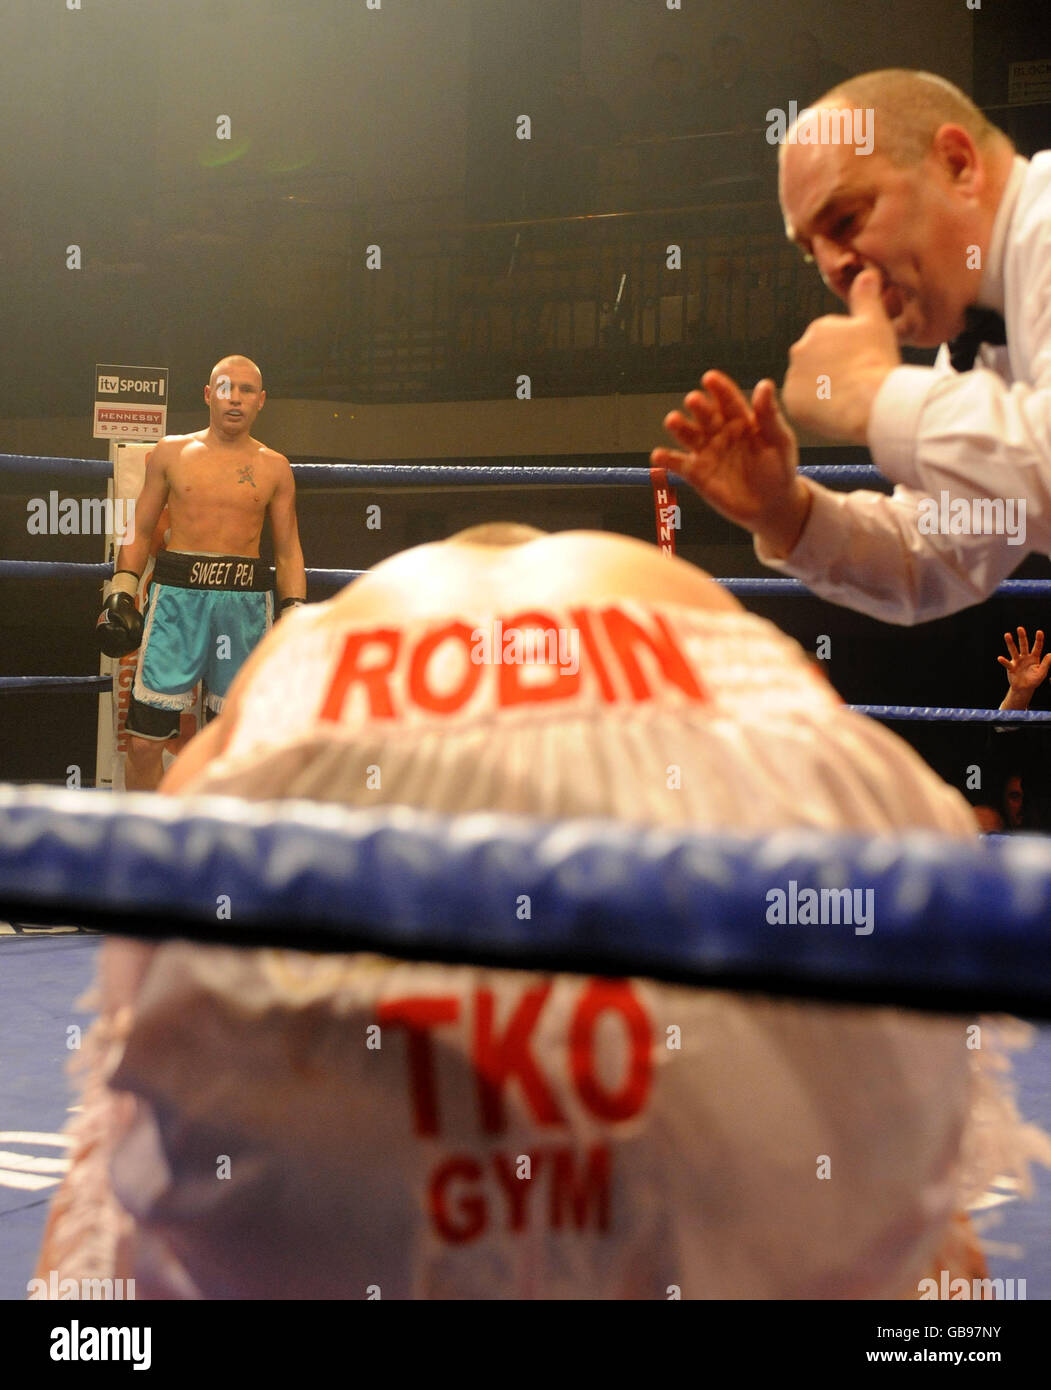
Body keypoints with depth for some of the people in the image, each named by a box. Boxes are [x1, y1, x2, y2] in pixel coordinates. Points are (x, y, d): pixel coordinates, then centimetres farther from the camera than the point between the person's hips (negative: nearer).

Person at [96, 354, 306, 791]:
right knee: (144, 742, -7)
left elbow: (289, 551, 13)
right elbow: (140, 530, 13)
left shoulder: (274, 467, 10)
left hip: (245, 600, 1)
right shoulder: (171, 453, 9)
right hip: (177, 595, -1)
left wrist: (294, 616, 5)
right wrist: (121, 592, 5)